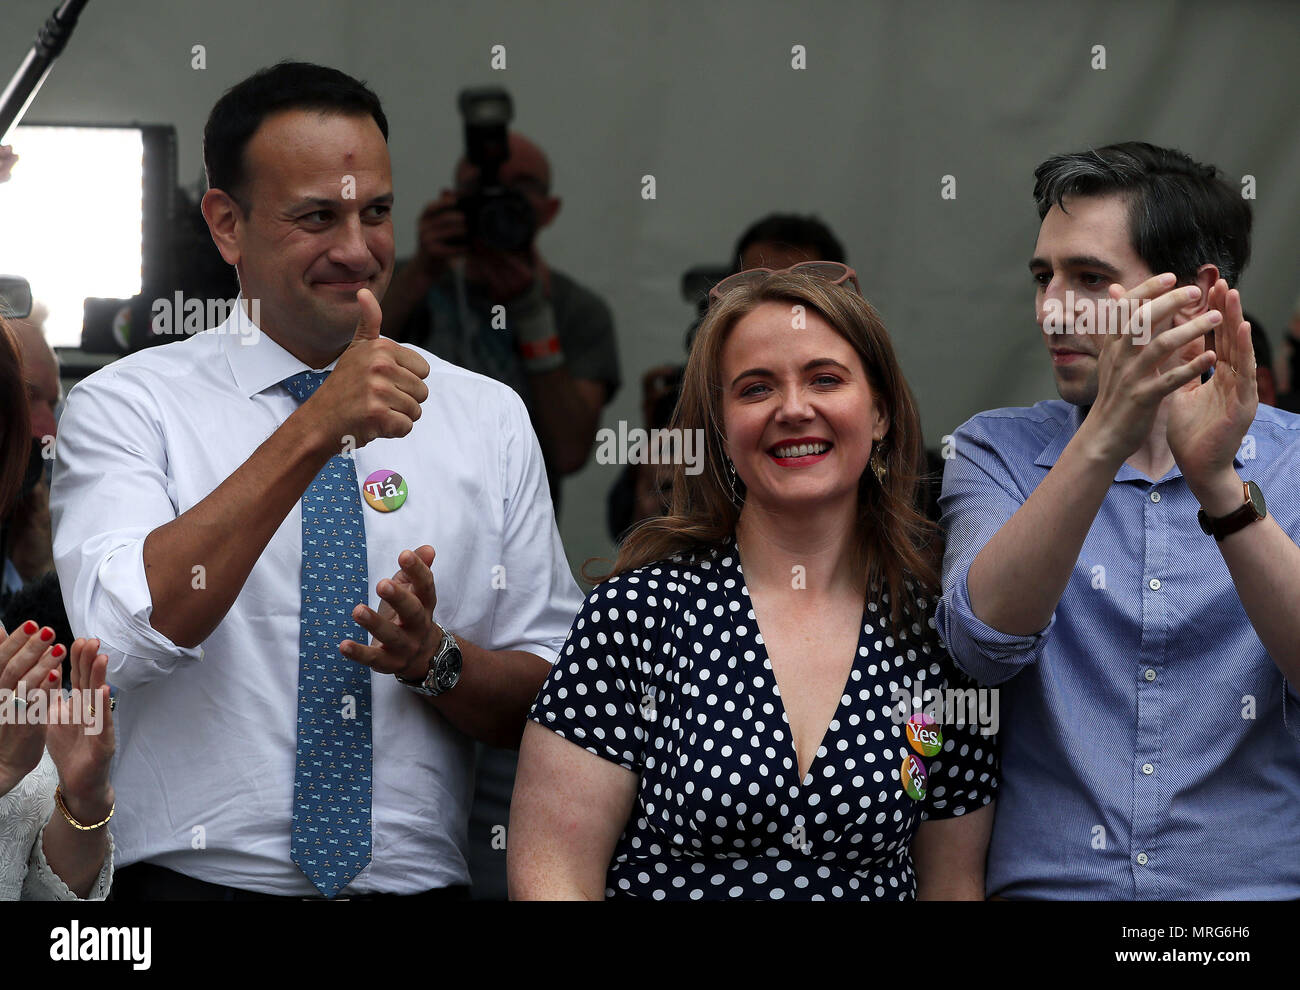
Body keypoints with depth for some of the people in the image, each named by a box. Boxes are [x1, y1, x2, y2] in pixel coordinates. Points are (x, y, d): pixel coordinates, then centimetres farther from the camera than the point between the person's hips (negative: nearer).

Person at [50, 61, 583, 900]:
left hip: (421, 882, 2)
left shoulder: (490, 419, 9)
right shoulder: (126, 408, 0)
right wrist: (316, 430, -21)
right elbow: (127, 633, -17)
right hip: (192, 883, -2)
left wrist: (436, 658, -10)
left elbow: (555, 702, 9)